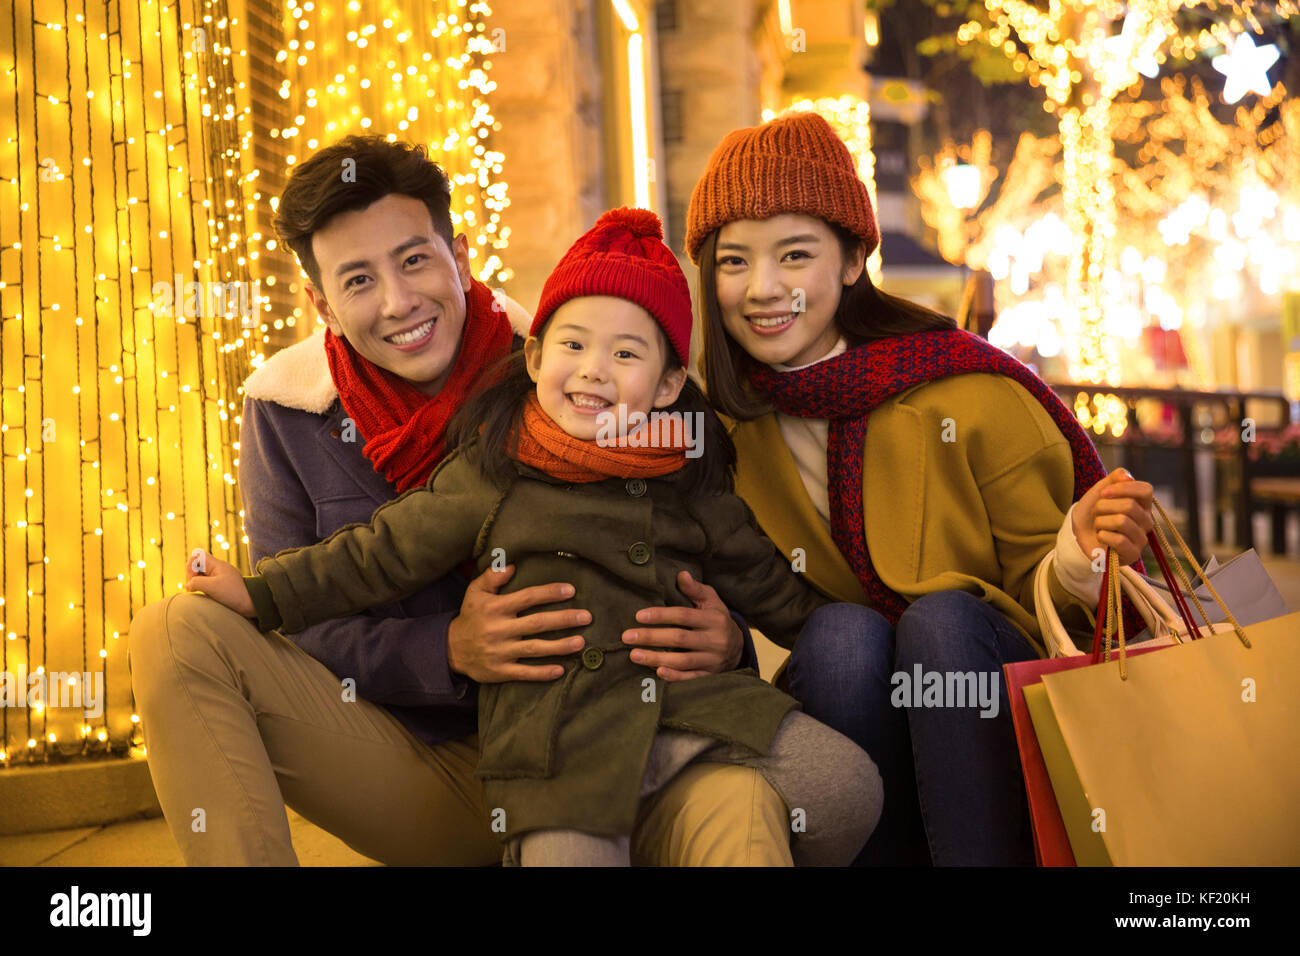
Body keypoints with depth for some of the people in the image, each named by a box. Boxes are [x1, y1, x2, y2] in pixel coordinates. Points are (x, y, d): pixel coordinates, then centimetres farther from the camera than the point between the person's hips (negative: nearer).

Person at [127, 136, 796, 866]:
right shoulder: (285, 411, 0)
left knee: (740, 806, -39)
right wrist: (450, 652, -21)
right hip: (418, 774, 4)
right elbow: (295, 622, -2)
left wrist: (725, 642, -22)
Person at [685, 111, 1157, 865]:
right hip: (836, 698, 1)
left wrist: (1079, 554, -27)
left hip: (991, 715, -1)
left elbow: (1036, 594, -5)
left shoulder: (969, 395, -13)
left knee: (941, 617, -30)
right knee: (842, 632, -28)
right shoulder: (712, 419, -7)